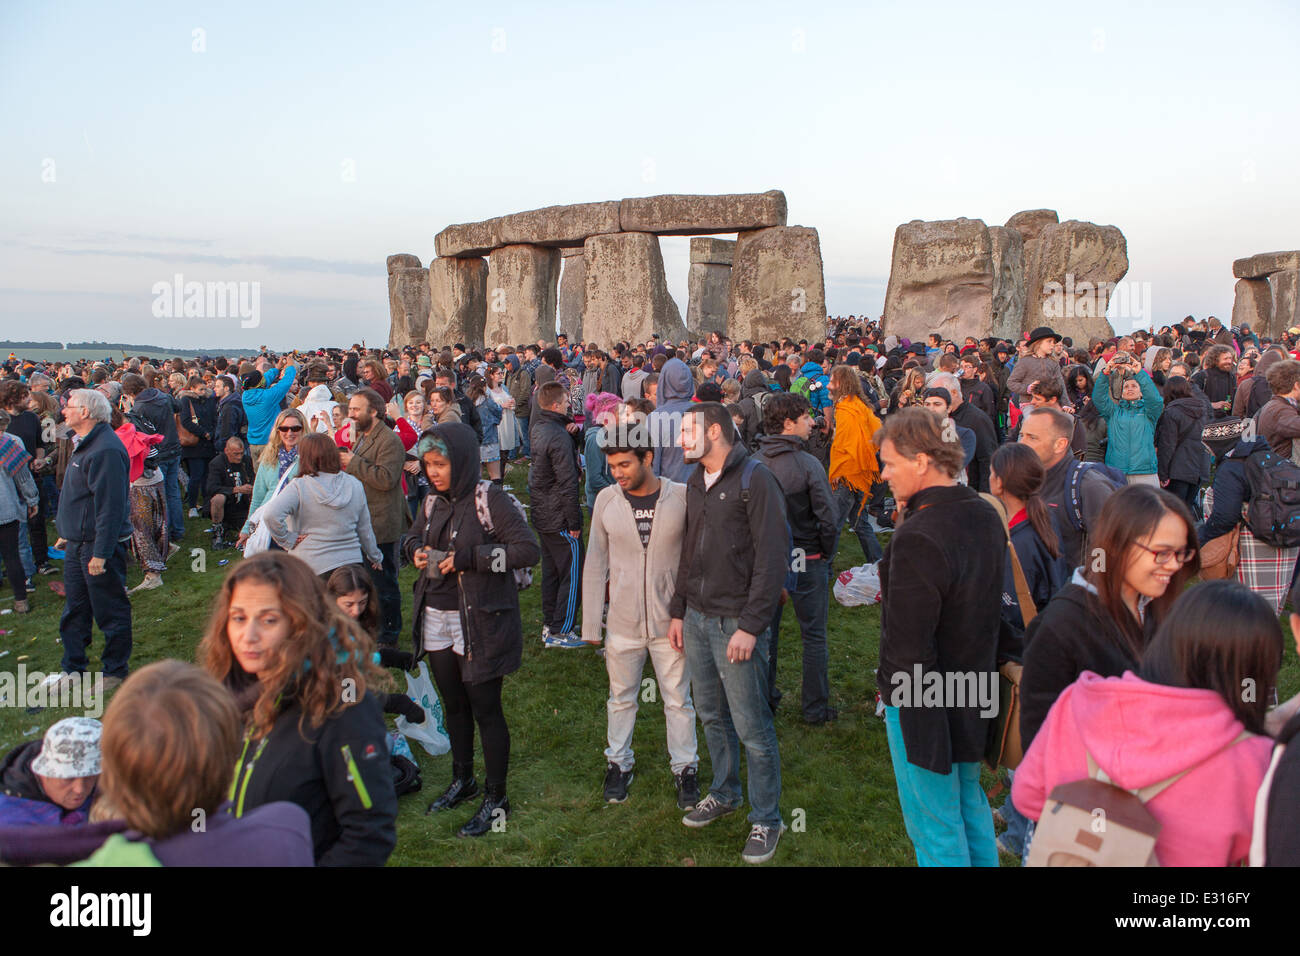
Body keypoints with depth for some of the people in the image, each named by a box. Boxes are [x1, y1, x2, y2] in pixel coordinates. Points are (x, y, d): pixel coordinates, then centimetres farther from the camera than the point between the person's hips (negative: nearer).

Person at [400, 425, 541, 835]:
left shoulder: (490, 500, -14)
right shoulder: (434, 502, 6)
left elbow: (529, 549, -20)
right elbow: (412, 537, 23)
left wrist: (469, 557, -23)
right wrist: (416, 550, -2)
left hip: (480, 621, -7)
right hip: (437, 617, 7)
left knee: (485, 709, 2)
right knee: (453, 704, 19)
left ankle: (495, 800, 16)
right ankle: (462, 780, 39)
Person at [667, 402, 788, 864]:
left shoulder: (754, 479, -12)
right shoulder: (696, 483, 13)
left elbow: (772, 558, -16)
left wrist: (750, 626, -19)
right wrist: (678, 610, 17)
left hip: (736, 623, -7)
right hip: (697, 618, 7)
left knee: (752, 727, 0)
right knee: (711, 714, 18)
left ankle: (766, 818, 16)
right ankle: (724, 793, 37)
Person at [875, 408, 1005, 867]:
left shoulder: (917, 538, -29)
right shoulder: (985, 515, -1)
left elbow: (907, 644, -26)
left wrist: (891, 687, -11)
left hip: (924, 703, -8)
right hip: (976, 688, 9)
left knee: (935, 825, 9)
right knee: (970, 801, 27)